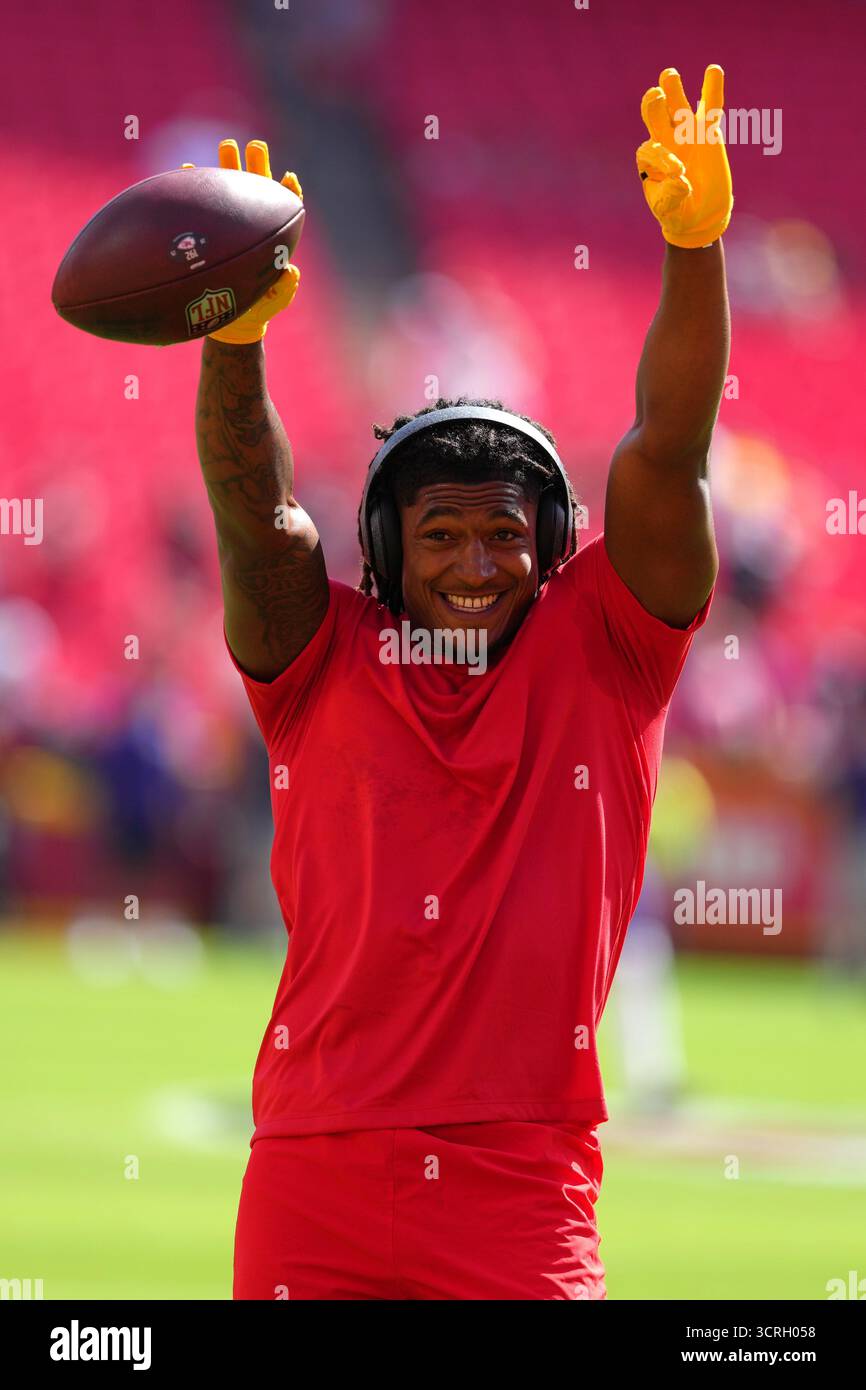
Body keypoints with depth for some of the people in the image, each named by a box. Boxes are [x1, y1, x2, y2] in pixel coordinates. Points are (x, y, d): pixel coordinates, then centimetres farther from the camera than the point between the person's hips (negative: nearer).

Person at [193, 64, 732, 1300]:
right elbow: (252, 507, -7)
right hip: (316, 1184, 1)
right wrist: (234, 341, -25)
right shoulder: (327, 664, 8)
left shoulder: (596, 653, 6)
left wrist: (696, 249, -17)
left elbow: (668, 454, -3)